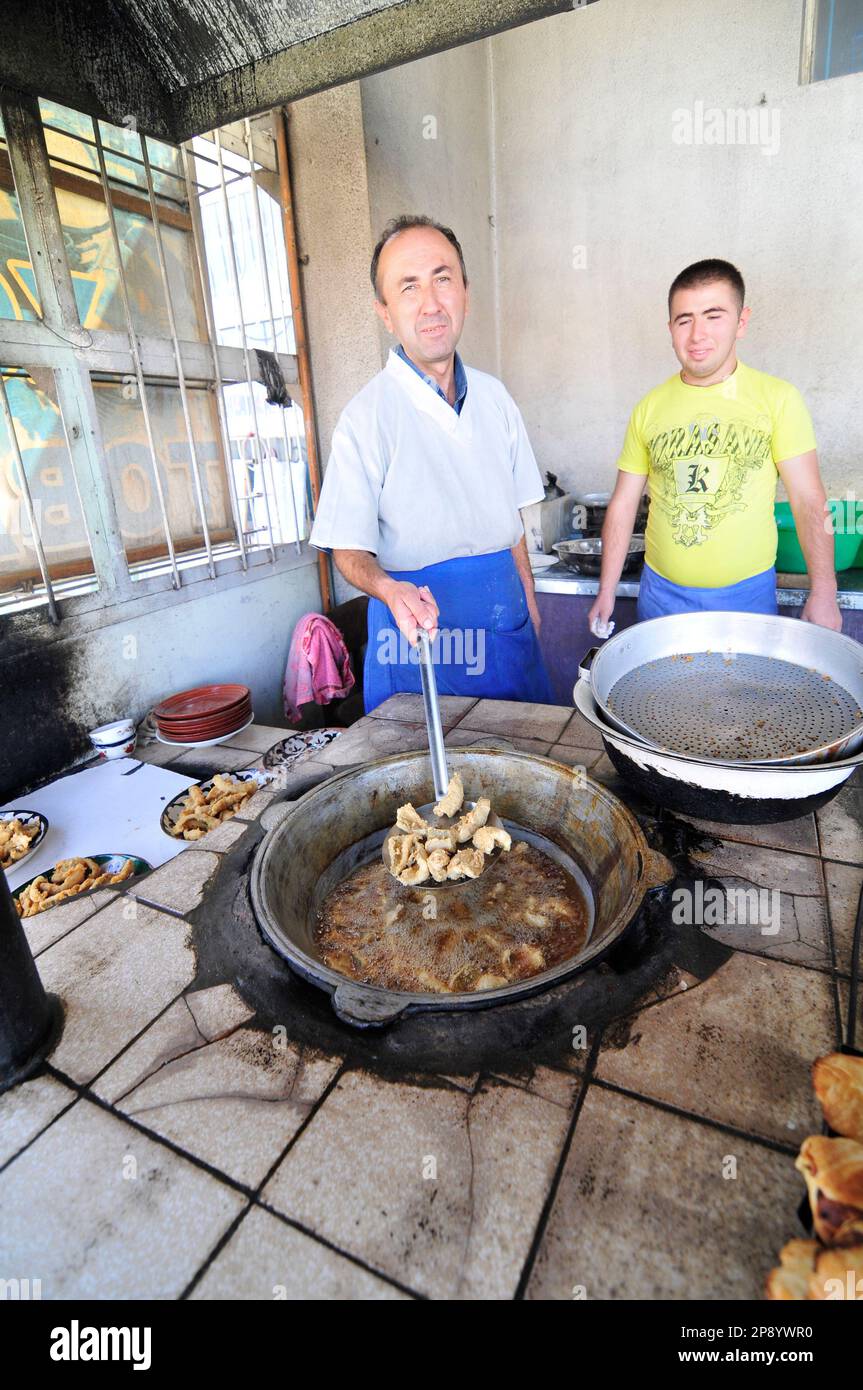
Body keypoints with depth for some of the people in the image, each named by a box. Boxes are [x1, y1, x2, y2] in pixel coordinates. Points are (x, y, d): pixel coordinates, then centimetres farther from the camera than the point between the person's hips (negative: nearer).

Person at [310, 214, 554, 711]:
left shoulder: (493, 396, 5)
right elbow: (349, 548, -12)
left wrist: (529, 602, 10)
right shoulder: (366, 416, -13)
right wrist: (390, 589, -33)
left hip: (504, 617, 6)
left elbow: (509, 514, 12)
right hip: (419, 629, -5)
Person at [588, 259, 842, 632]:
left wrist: (823, 593, -10)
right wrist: (606, 591, 2)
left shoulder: (777, 398, -4)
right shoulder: (649, 408, 2)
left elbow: (808, 501, -4)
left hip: (748, 592, -1)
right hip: (662, 592, 2)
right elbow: (623, 503, 4)